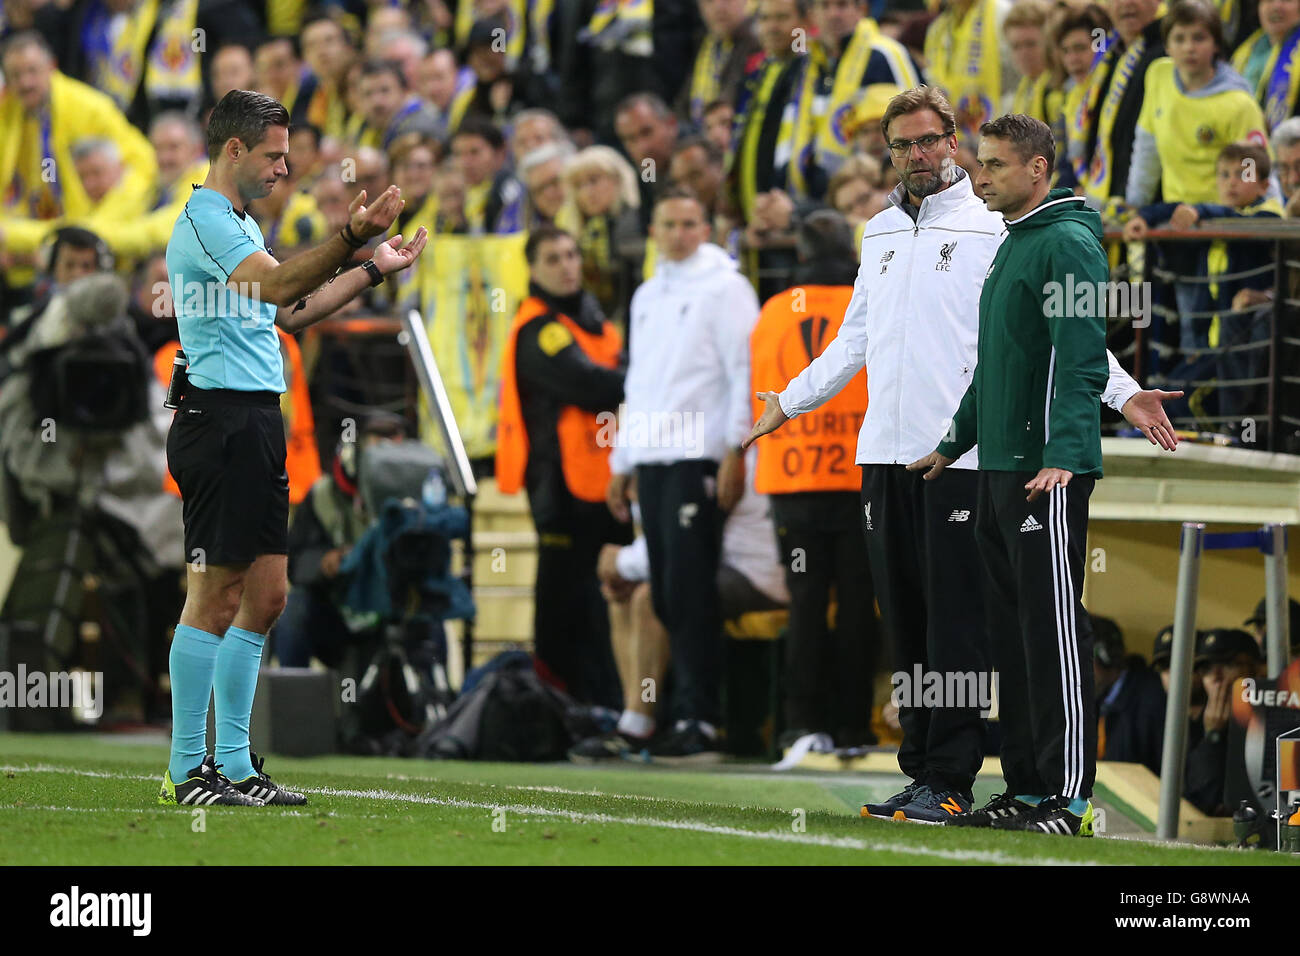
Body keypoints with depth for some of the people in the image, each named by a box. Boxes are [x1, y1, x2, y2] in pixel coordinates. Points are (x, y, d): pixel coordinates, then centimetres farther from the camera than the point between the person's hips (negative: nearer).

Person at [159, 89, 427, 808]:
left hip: (257, 424, 10)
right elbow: (275, 285, -28)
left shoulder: (237, 224, 21)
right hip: (222, 419, -10)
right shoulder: (204, 222, -12)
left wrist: (372, 271, 25)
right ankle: (187, 771, -6)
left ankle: (234, 764, 14)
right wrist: (350, 238, -39)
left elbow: (289, 310, 31)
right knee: (215, 598, -9)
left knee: (265, 597, 10)